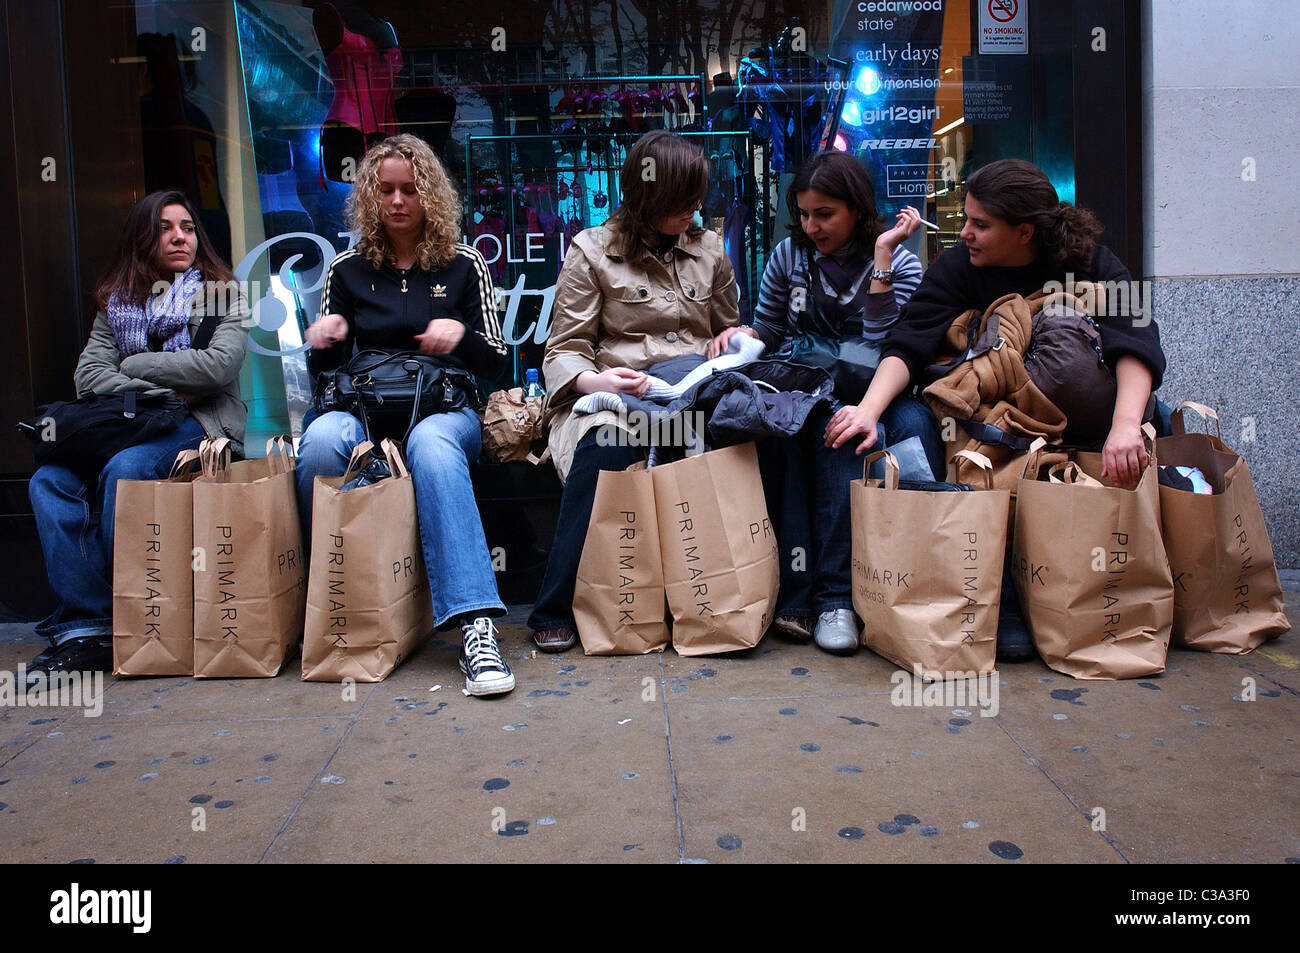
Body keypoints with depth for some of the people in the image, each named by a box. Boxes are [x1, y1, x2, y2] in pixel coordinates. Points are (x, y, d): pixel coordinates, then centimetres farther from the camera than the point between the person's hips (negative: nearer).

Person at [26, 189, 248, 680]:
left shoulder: (224, 293, 10)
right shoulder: (117, 301, 21)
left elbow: (218, 364, -8)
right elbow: (87, 373, 6)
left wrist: (132, 365, -1)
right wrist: (156, 393, -10)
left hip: (202, 425, -4)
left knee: (124, 469, -34)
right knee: (49, 481, -24)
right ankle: (85, 625, -23)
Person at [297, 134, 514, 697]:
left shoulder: (463, 265, 12)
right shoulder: (348, 269, 15)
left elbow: (494, 362, 9)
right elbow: (325, 371, 16)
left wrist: (461, 334, -13)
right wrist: (323, 341, -7)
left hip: (445, 408, -1)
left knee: (431, 443, -40)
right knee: (322, 437, -35)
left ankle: (476, 628, -48)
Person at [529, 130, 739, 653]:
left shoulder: (708, 247, 18)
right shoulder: (592, 249, 5)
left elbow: (729, 331, 30)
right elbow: (563, 352, 1)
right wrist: (598, 380, -21)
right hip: (616, 395, -3)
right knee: (603, 446, -39)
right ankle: (555, 610, -23)